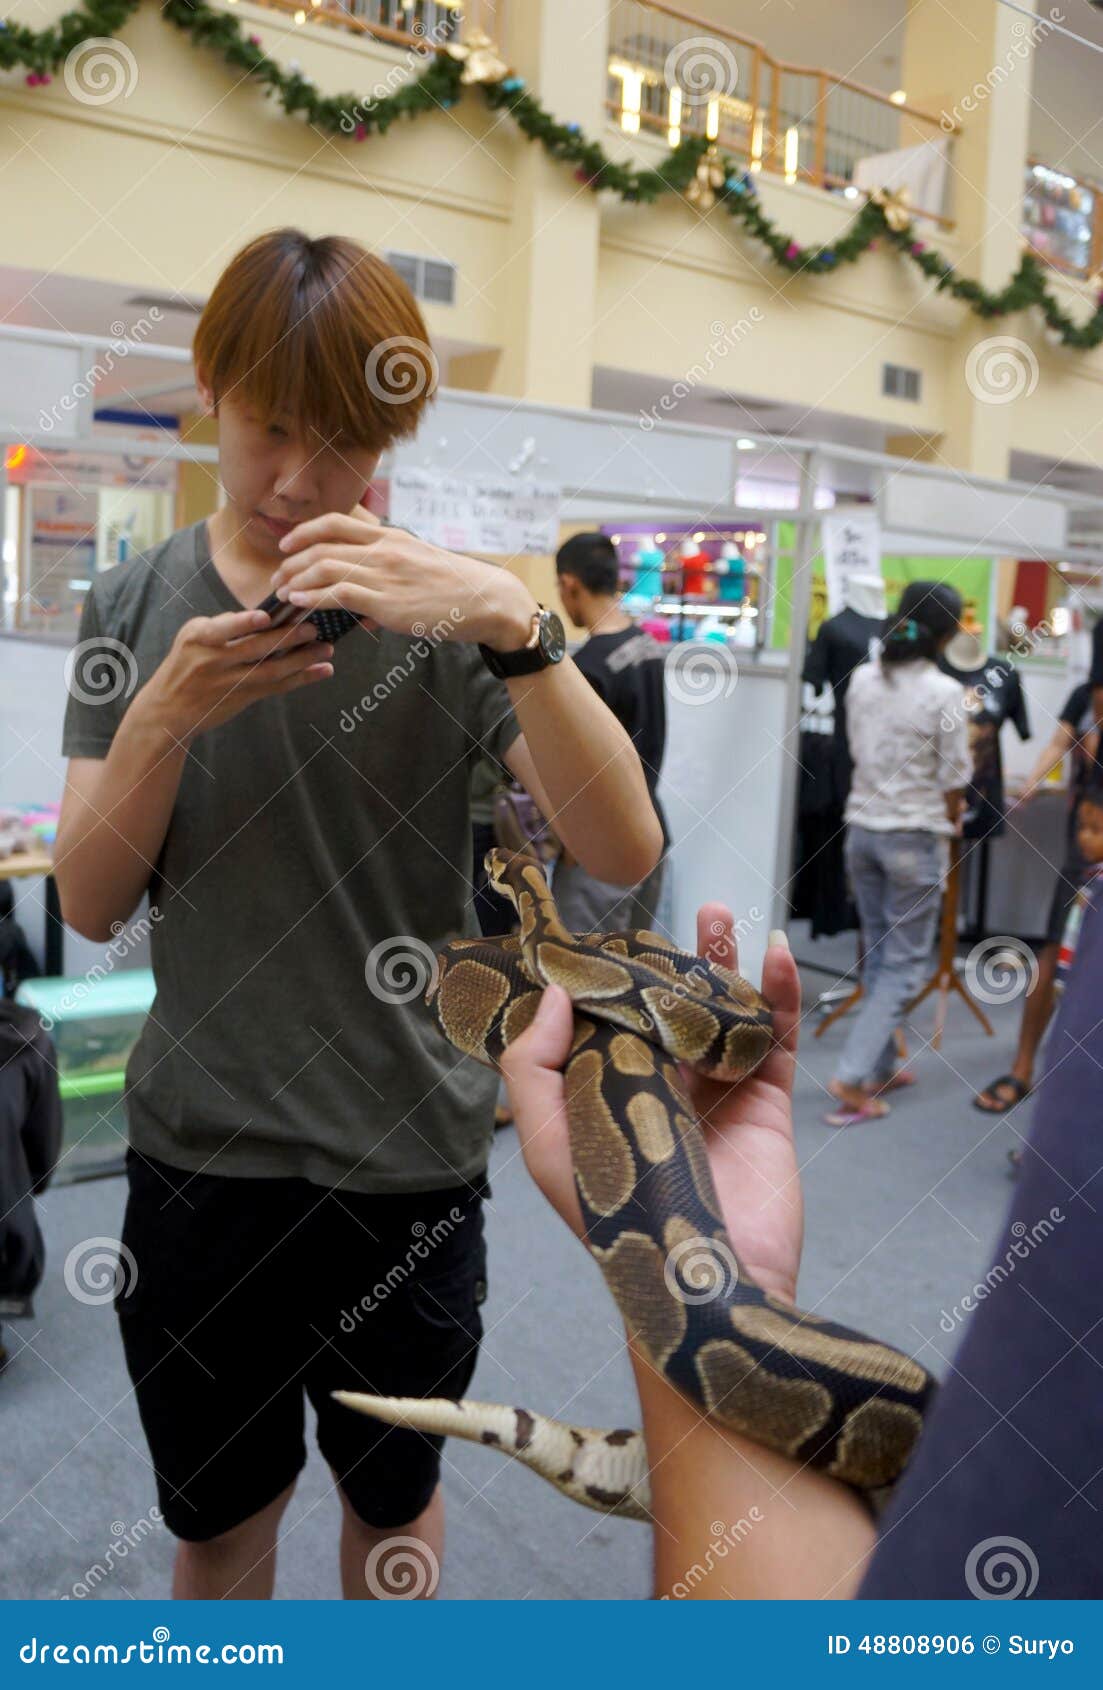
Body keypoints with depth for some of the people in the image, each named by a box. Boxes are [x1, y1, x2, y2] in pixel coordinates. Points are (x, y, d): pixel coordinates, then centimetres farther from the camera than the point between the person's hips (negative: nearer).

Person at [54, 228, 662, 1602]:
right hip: (198, 1152, 2)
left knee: (392, 1500, 21)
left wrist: (510, 619, -32)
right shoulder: (134, 608, 1)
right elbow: (90, 903, -4)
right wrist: (164, 718, -21)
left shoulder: (436, 604, -8)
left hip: (408, 1162, -1)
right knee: (216, 1519, 20)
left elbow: (625, 851, -20)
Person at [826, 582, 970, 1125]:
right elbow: (952, 781, -8)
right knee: (903, 964, 3)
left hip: (863, 827, 6)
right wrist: (948, 828, 7)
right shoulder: (944, 693, -13)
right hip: (915, 838, -6)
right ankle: (852, 1077, -4)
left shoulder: (863, 679, 1)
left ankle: (882, 1068, 25)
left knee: (878, 955, 17)